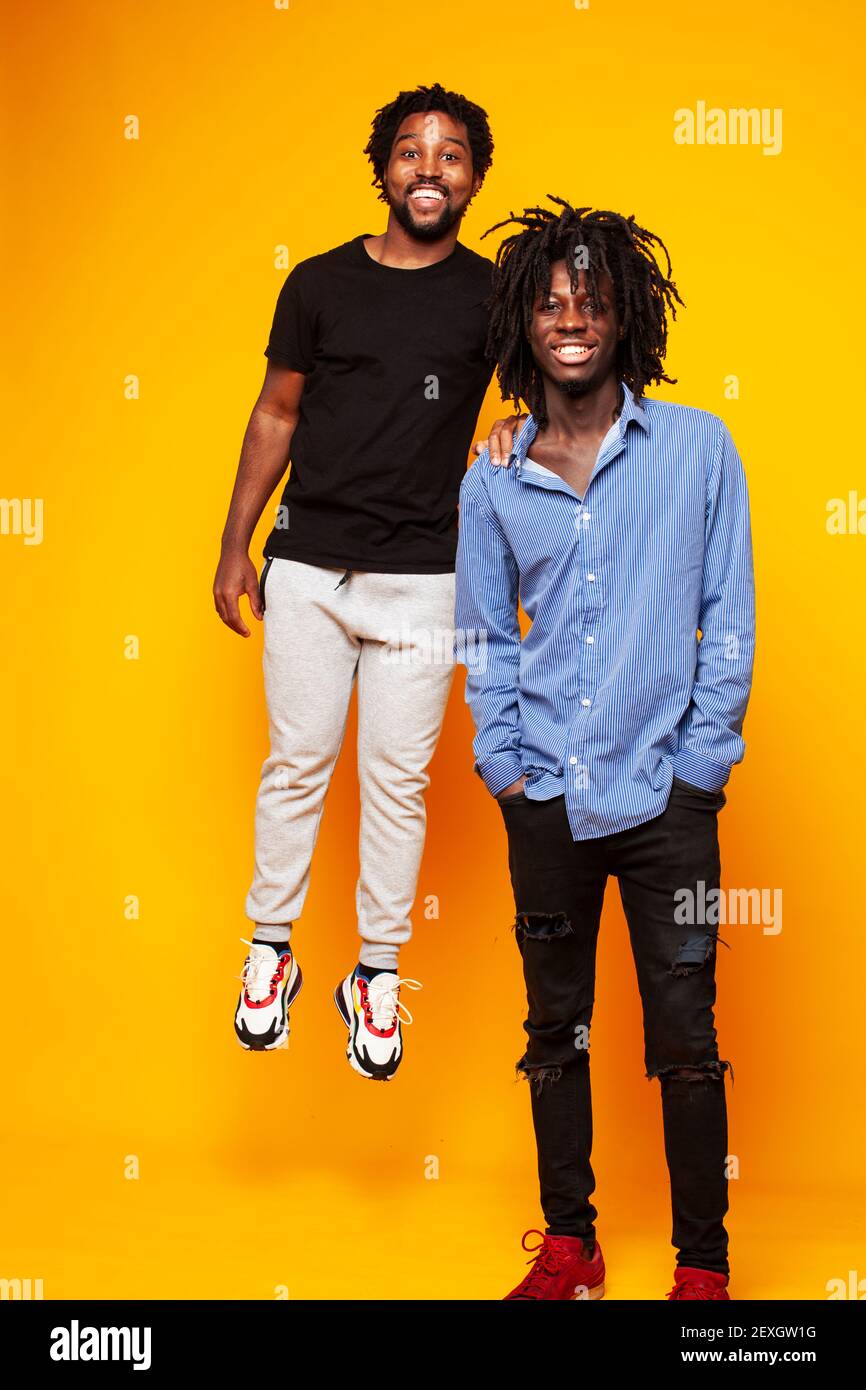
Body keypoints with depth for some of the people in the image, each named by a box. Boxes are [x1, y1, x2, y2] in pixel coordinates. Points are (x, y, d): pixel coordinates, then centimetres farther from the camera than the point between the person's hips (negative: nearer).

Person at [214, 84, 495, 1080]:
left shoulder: (492, 297, 2)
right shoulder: (321, 284, 5)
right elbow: (276, 417, 9)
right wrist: (235, 548, 8)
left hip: (422, 577, 0)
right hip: (307, 567, 1)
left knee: (397, 778, 4)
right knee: (297, 763, 4)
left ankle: (377, 976, 17)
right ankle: (270, 952, 20)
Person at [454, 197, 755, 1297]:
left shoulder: (696, 447, -1)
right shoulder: (492, 483, 5)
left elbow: (727, 618, -1)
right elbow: (487, 637, 13)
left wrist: (699, 764, -5)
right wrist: (501, 763, 2)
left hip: (663, 795, -3)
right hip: (545, 797, 3)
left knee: (683, 1041, 2)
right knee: (555, 1031, 12)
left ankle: (702, 1264, 17)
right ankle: (567, 1247, 27)